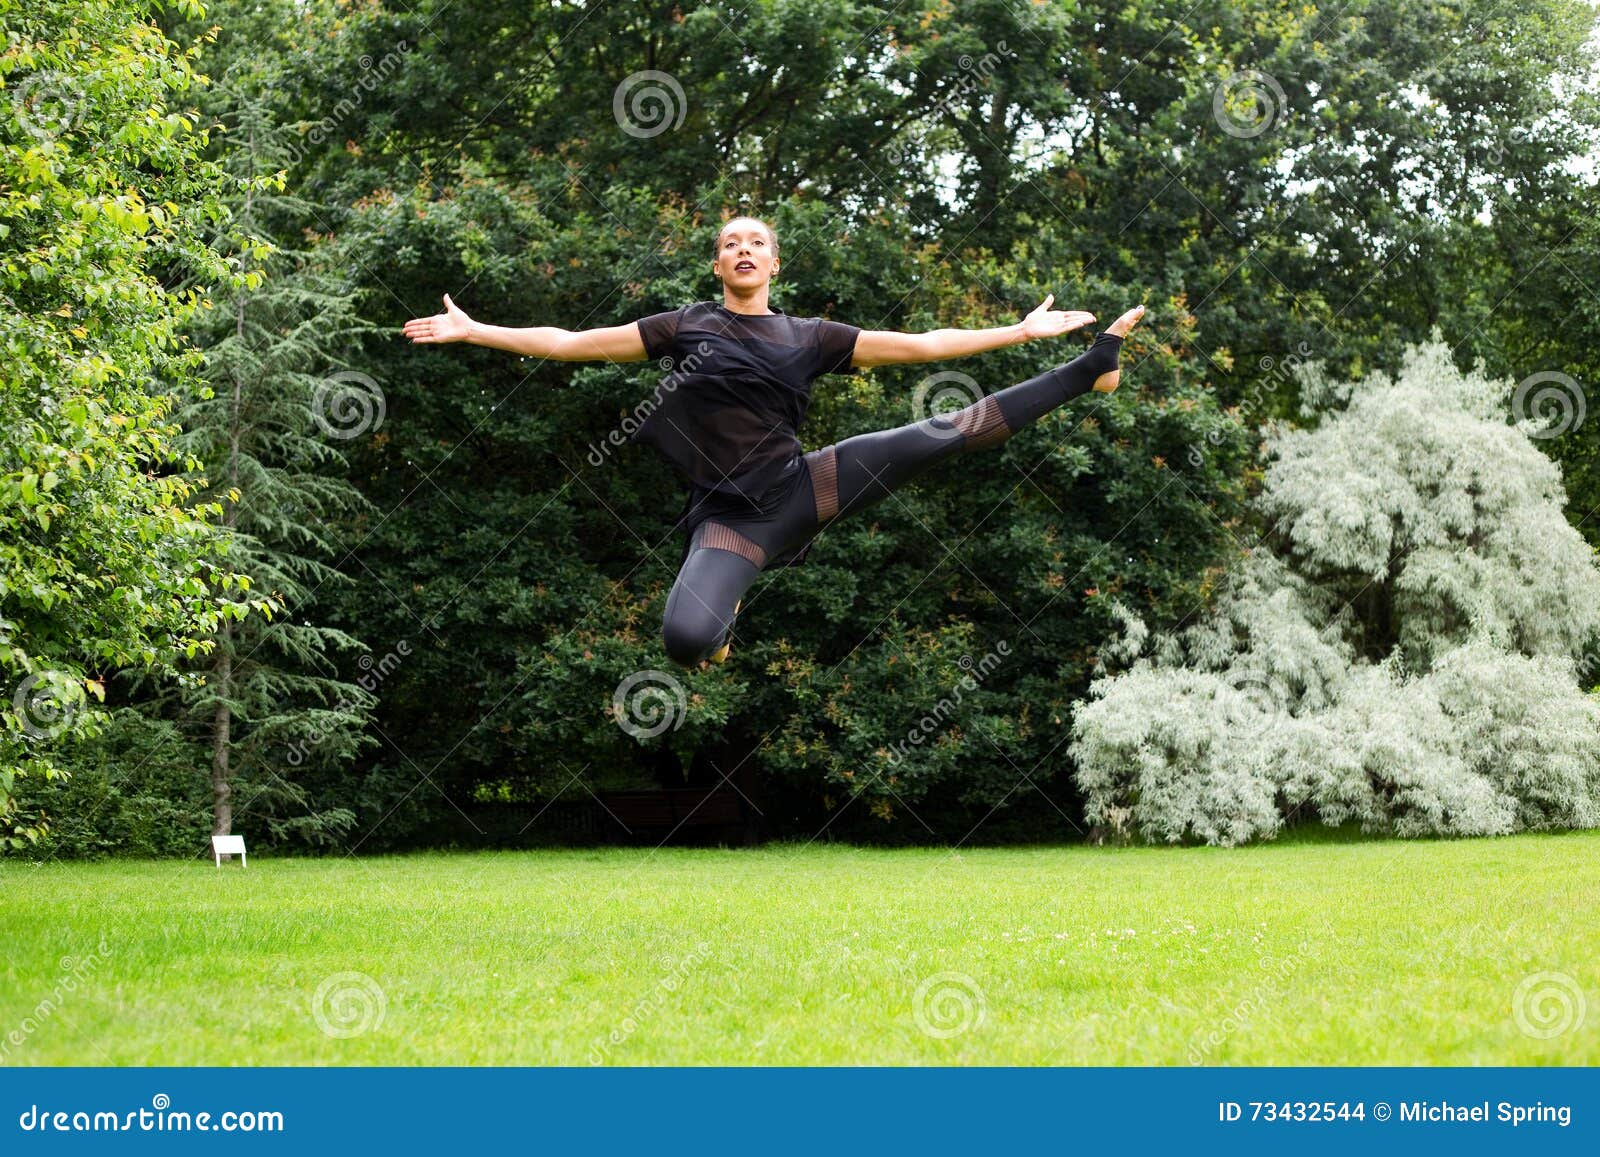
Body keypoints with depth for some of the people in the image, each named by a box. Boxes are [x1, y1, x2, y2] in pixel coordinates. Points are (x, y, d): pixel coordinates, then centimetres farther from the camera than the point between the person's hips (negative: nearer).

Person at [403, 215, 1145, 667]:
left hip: (801, 485, 2)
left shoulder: (810, 336, 11)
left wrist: (1022, 330, 11)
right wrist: (472, 332, 6)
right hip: (729, 518, -2)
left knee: (950, 433, -10)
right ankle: (721, 621, 5)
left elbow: (921, 344, 14)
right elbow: (568, 343, 10)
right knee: (684, 639, -33)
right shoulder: (683, 329, 9)